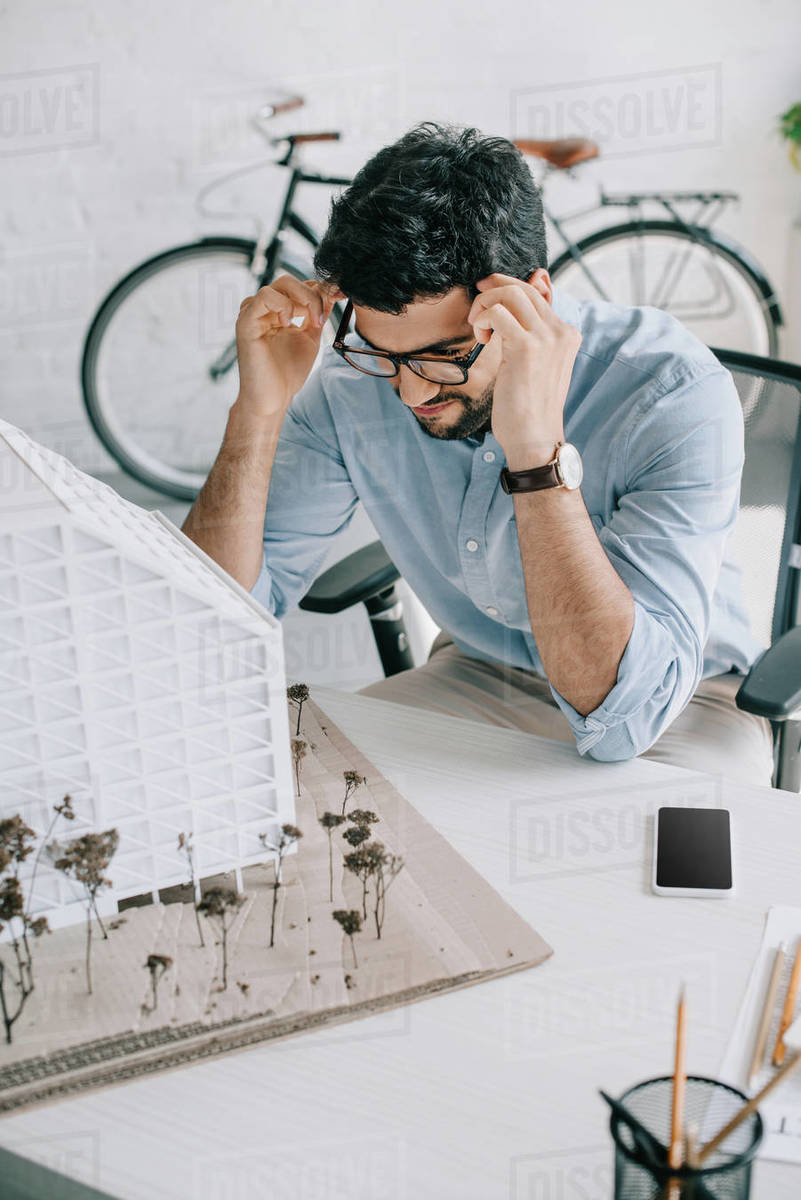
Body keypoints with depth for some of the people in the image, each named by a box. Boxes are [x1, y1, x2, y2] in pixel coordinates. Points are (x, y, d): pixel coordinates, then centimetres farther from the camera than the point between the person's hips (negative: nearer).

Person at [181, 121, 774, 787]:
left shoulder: (675, 392, -26)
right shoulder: (352, 382, -15)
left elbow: (623, 716, -35)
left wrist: (539, 449, -42)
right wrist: (260, 409, -27)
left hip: (682, 709, -2)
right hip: (476, 679, 3)